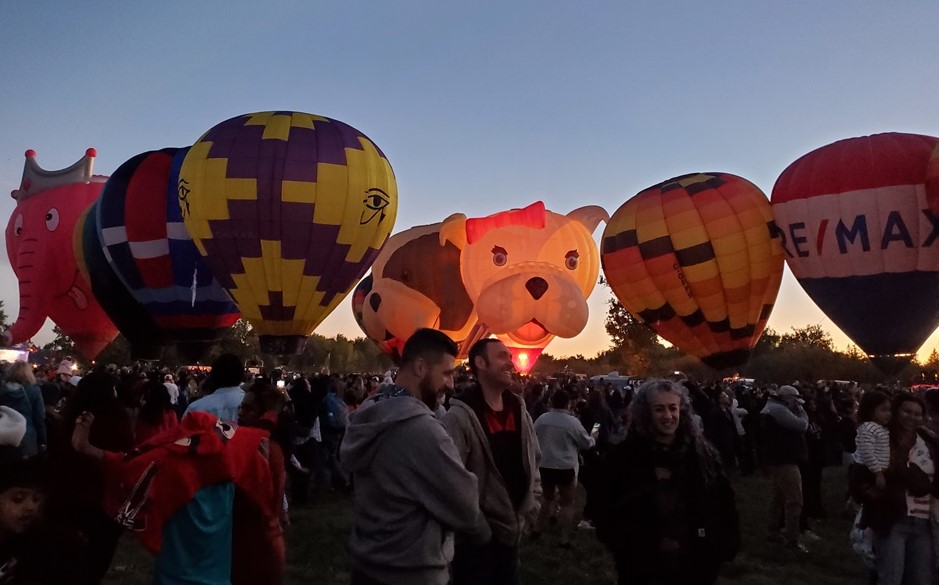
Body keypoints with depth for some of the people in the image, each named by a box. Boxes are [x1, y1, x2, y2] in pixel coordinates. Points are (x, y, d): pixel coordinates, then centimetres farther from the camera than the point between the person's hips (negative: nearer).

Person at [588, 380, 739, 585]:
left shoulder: (702, 454, -1)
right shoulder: (623, 457, -9)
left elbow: (725, 505, 7)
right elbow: (603, 508, -4)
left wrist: (724, 547, 0)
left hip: (696, 567, 2)